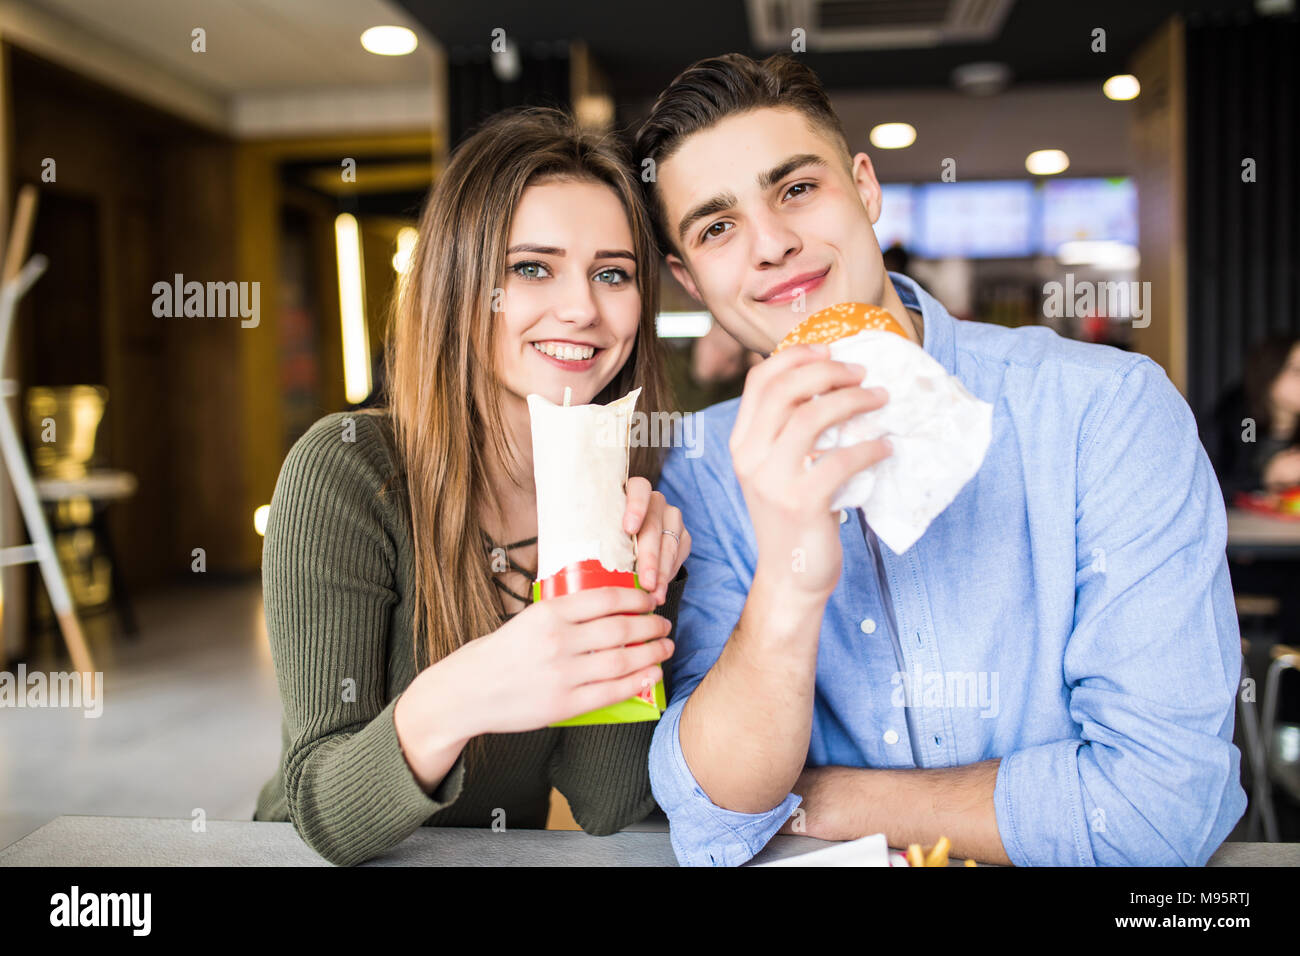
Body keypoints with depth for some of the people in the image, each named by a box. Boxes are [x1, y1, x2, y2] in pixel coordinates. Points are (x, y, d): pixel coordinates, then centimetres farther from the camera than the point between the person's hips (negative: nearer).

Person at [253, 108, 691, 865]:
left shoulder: (634, 489, -7)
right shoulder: (347, 471, -16)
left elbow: (608, 809, -10)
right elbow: (328, 817, -18)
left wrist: (638, 596, -25)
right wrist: (442, 709, -37)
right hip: (326, 864, -2)